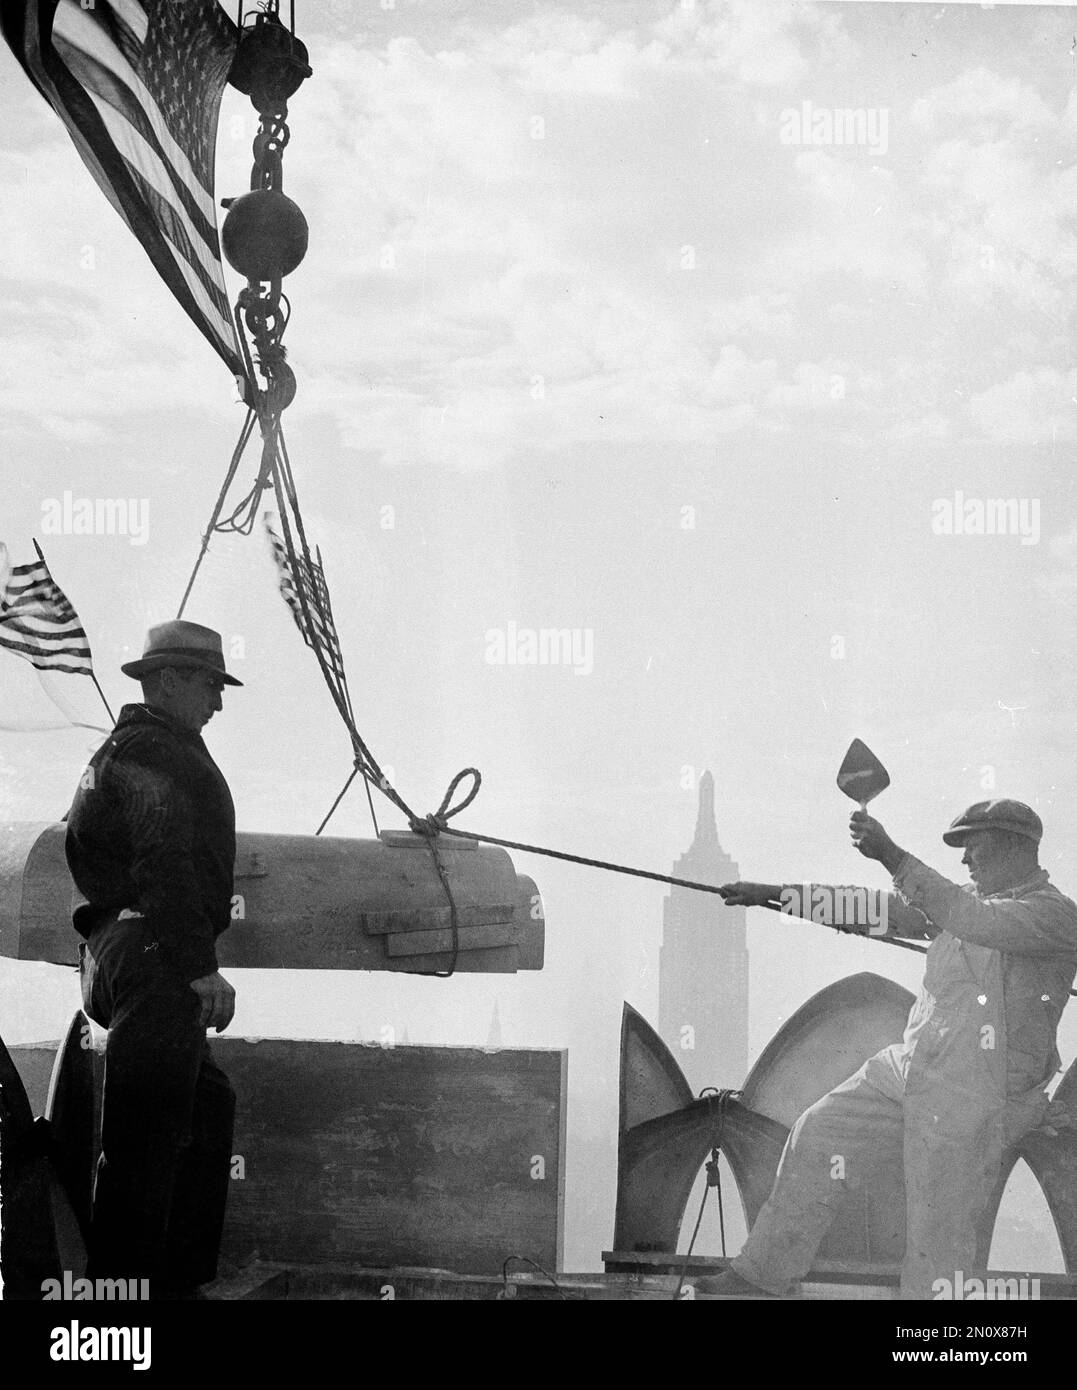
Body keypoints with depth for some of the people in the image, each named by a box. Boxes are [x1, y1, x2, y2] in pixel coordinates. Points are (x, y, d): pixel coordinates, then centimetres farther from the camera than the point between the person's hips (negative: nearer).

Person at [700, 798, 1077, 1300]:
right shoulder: (974, 897, 11)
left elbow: (974, 921, -31)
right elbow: (880, 912, 13)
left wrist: (892, 856, -36)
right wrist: (778, 895, 9)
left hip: (969, 1100, -8)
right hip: (910, 1068, 8)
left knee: (938, 1236, -1)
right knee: (820, 1134, 5)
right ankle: (761, 1276, 14)